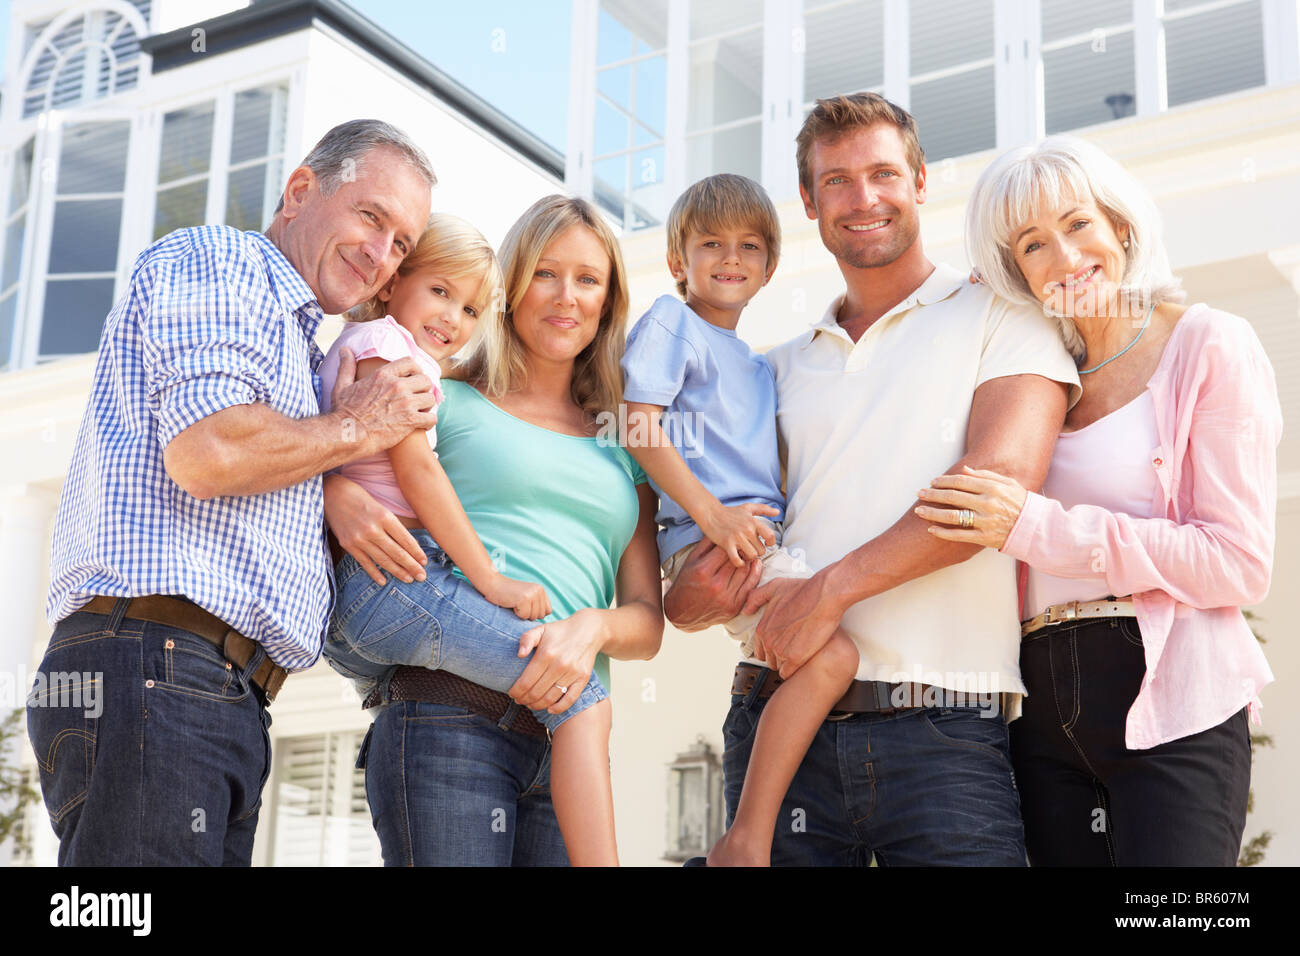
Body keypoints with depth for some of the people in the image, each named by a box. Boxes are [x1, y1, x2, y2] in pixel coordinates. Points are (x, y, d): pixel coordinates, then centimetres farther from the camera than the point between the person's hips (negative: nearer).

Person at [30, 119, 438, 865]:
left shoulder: (295, 342, 30)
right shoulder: (216, 259, 1)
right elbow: (207, 451, -15)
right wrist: (355, 431, -1)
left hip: (229, 702, 10)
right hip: (155, 665, -10)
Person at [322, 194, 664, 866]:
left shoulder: (622, 451, 20)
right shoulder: (450, 402, 10)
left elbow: (648, 621, 13)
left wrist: (592, 627, -9)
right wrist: (338, 496, -12)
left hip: (568, 740, 4)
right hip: (449, 718, -4)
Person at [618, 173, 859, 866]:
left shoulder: (757, 365, 28)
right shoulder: (671, 322, 4)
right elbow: (638, 425, -8)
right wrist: (711, 512, -17)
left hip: (761, 537, 9)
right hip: (704, 541, -9)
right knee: (829, 657, -24)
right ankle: (747, 840, -21)